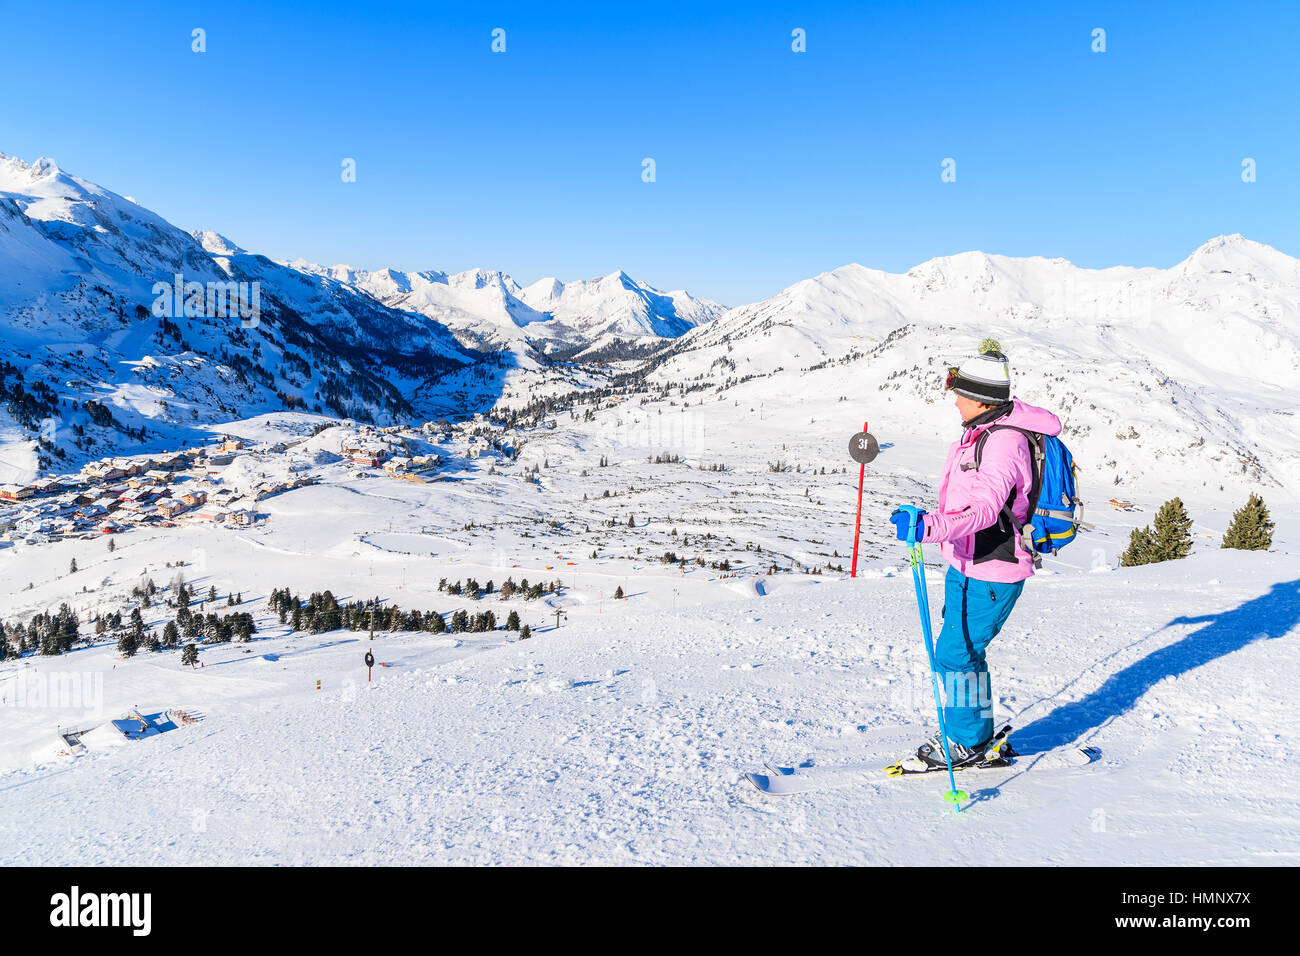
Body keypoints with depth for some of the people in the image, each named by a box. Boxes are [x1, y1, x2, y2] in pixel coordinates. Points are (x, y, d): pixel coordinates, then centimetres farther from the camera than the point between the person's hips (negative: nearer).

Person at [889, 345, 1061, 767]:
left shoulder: (1004, 443, -24)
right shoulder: (983, 431, 7)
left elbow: (984, 508, -37)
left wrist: (928, 527, -51)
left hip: (991, 574, -10)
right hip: (967, 564, 10)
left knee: (956, 652, -3)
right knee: (959, 648, 17)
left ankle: (968, 741, 15)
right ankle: (965, 729, 32)